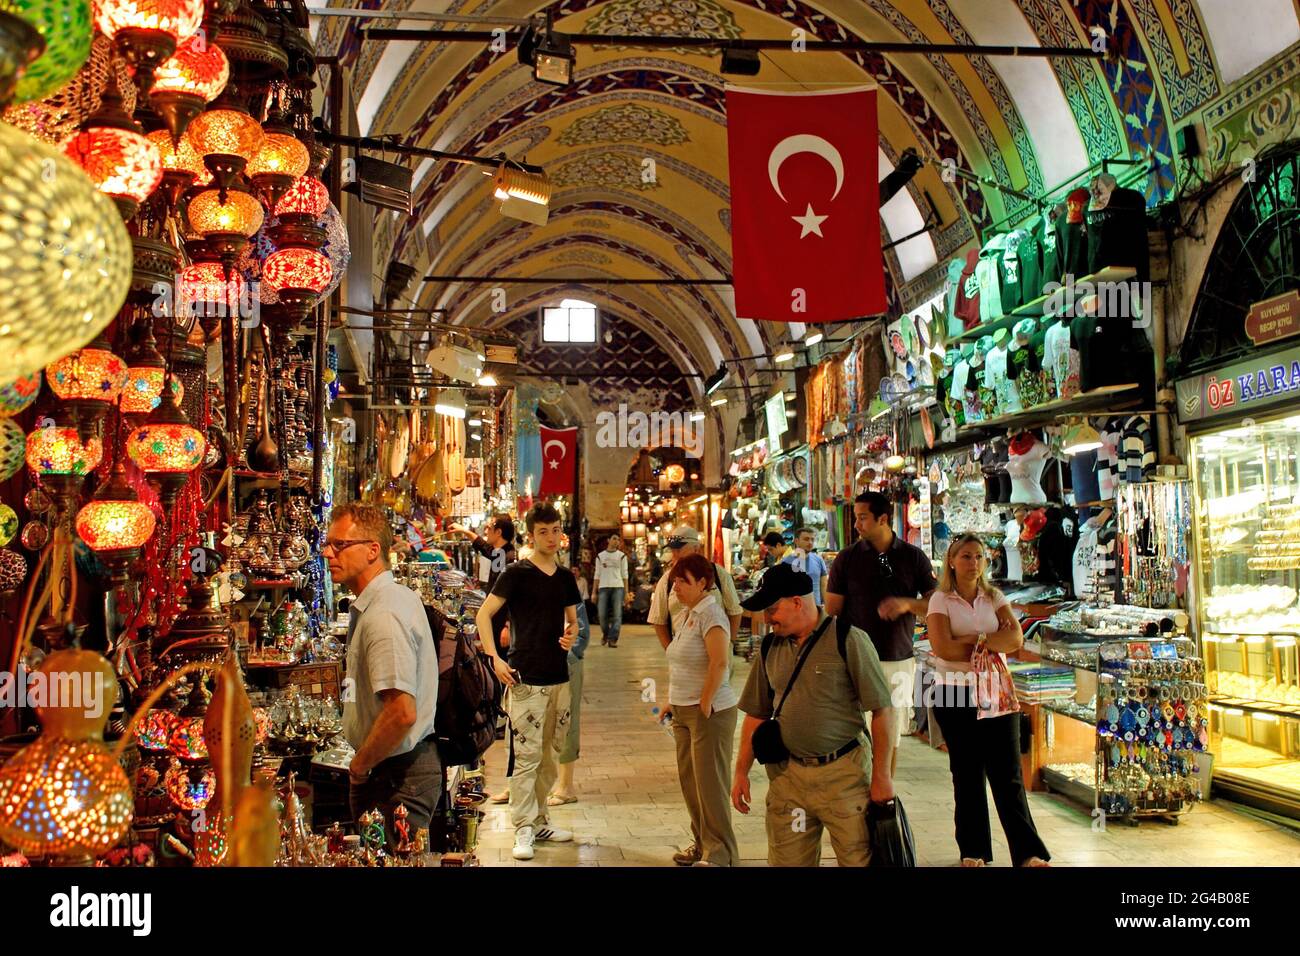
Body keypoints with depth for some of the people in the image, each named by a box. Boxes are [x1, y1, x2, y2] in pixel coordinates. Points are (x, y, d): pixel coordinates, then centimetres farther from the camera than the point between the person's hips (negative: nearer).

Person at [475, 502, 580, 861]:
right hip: (526, 679, -7)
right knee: (526, 756, -5)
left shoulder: (565, 577, 12)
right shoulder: (516, 573, -6)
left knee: (551, 755, 14)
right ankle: (524, 828, 3)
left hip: (559, 677, 7)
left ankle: (539, 820, 25)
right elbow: (484, 614, -8)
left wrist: (571, 634, -1)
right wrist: (494, 658, -17)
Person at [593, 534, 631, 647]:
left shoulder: (622, 556, 10)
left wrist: (627, 592, 1)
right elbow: (597, 575, 13)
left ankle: (612, 639, -4)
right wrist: (594, 592, 7)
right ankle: (605, 634, 22)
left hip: (618, 587, -1)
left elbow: (624, 574, 8)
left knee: (617, 615, -7)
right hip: (603, 587, 1)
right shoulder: (600, 556, 13)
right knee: (601, 614, -3)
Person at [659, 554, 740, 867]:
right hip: (684, 711, 9)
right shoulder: (689, 614, 13)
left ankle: (720, 855, 7)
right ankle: (702, 844, 26)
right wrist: (673, 701, 13)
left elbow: (719, 663, -24)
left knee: (710, 783, -2)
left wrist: (704, 705, -20)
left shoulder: (710, 614, -15)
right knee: (689, 780, 13)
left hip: (709, 712, -9)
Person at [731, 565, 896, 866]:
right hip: (787, 773, 5)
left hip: (843, 773, -4)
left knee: (859, 858, 1)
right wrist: (742, 772, 10)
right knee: (786, 861, 10)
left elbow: (882, 709, -8)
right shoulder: (771, 648, 7)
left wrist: (881, 775, -9)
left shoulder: (849, 640, -9)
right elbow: (757, 714, 14)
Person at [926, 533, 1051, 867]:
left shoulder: (994, 597, 9)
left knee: (1008, 773, -1)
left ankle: (1028, 852, 2)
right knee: (967, 774, 7)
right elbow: (943, 648, -15)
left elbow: (1016, 639, -6)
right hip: (955, 693, -2)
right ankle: (974, 851, 18)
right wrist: (994, 642, -10)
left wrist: (973, 640, -17)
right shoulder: (941, 600, -1)